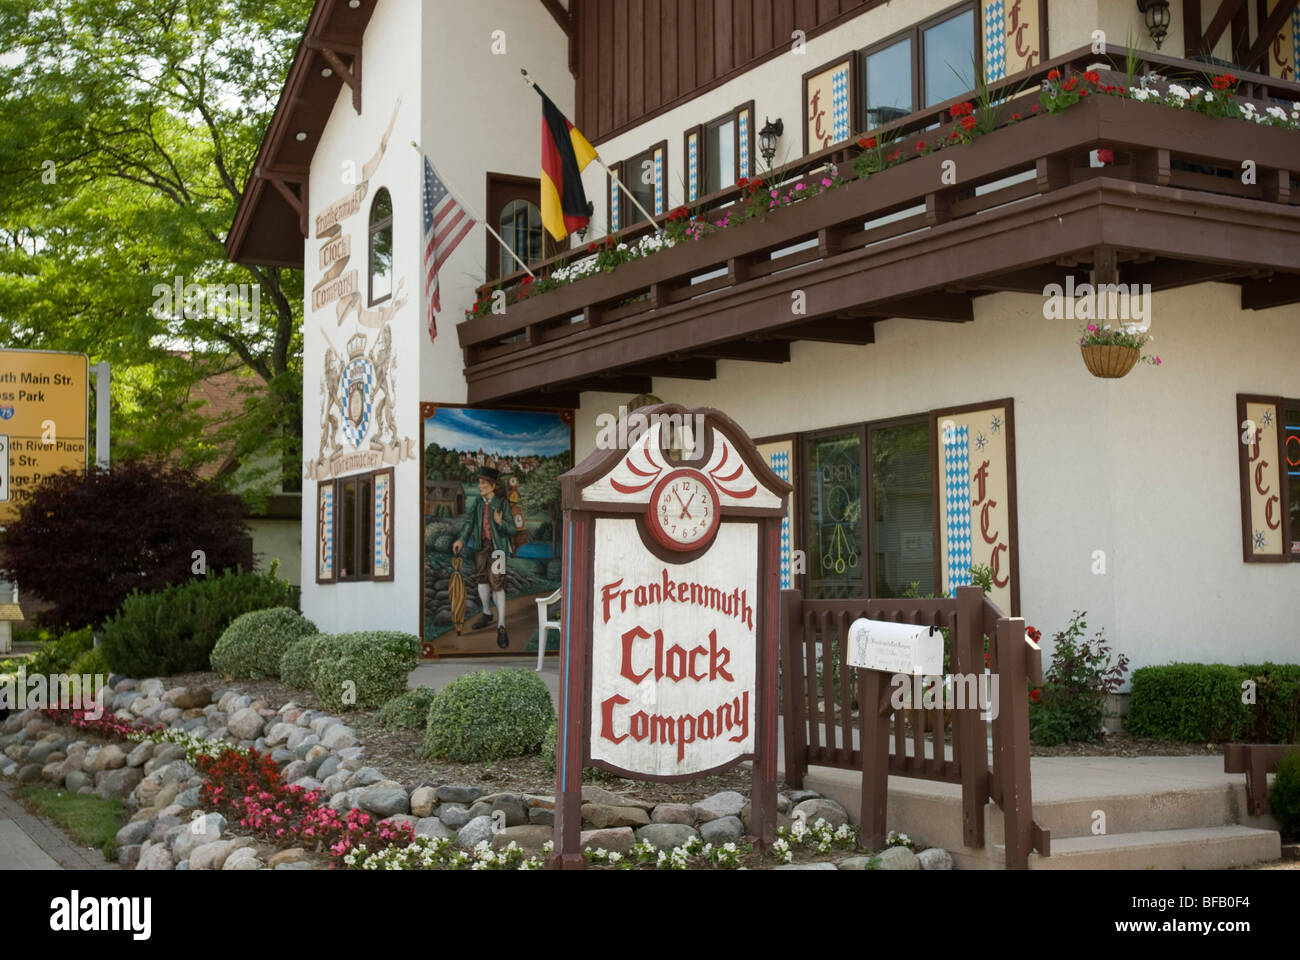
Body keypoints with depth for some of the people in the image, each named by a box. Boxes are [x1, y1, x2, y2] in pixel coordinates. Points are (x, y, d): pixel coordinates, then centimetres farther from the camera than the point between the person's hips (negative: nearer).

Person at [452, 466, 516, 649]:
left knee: (497, 584, -10)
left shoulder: (501, 503, -12)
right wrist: (461, 539, -13)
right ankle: (486, 614, 39)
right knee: (482, 580, 16)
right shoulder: (478, 501, 3)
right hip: (481, 545, 5)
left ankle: (501, 627, -9)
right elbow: (469, 521, 0)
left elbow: (512, 530, -11)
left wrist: (500, 523, -30)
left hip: (497, 547, -5)